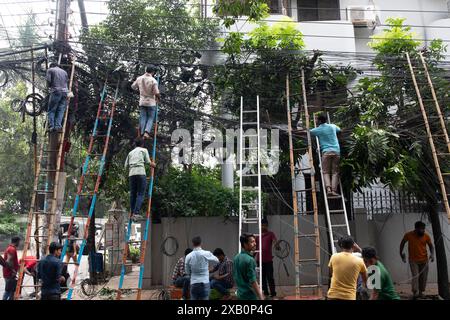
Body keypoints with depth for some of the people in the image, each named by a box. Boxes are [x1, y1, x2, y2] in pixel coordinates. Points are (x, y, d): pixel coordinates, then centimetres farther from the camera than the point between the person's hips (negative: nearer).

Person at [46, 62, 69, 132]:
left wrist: (50, 87, 17)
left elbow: (48, 80, 0)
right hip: (65, 92, 4)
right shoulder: (64, 72, 25)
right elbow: (67, 81, 14)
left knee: (51, 110, 0)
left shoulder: (50, 70, 12)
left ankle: (51, 126, -10)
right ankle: (58, 126, -12)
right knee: (61, 110, 1)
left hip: (56, 92, -4)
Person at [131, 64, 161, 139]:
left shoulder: (139, 79, 0)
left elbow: (133, 87, 14)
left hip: (142, 102, 4)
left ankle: (142, 133, 6)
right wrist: (158, 98, 4)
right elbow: (157, 93, -17)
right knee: (150, 118, 6)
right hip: (151, 103, -4)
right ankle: (146, 132, -11)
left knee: (143, 118, 9)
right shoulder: (153, 80, -15)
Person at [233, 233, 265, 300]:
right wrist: (261, 298, -20)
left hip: (240, 294, 9)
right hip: (250, 296, -9)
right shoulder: (250, 260, -21)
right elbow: (253, 282, -23)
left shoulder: (236, 258, 6)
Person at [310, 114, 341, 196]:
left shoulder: (317, 130, 5)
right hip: (336, 151, 3)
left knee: (326, 172, 0)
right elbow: (339, 130, 36)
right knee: (335, 172, 3)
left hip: (326, 152, -2)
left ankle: (328, 189, -19)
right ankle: (334, 190, -8)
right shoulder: (332, 126, 15)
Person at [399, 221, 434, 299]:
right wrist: (401, 254, 6)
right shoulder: (409, 235, -11)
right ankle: (414, 293, -11)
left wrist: (432, 254, -14)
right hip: (413, 260, -3)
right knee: (415, 276, -12)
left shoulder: (426, 236, -6)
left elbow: (431, 246, 5)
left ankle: (421, 293, 21)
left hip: (424, 260, 3)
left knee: (423, 277, 7)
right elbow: (402, 243, 5)